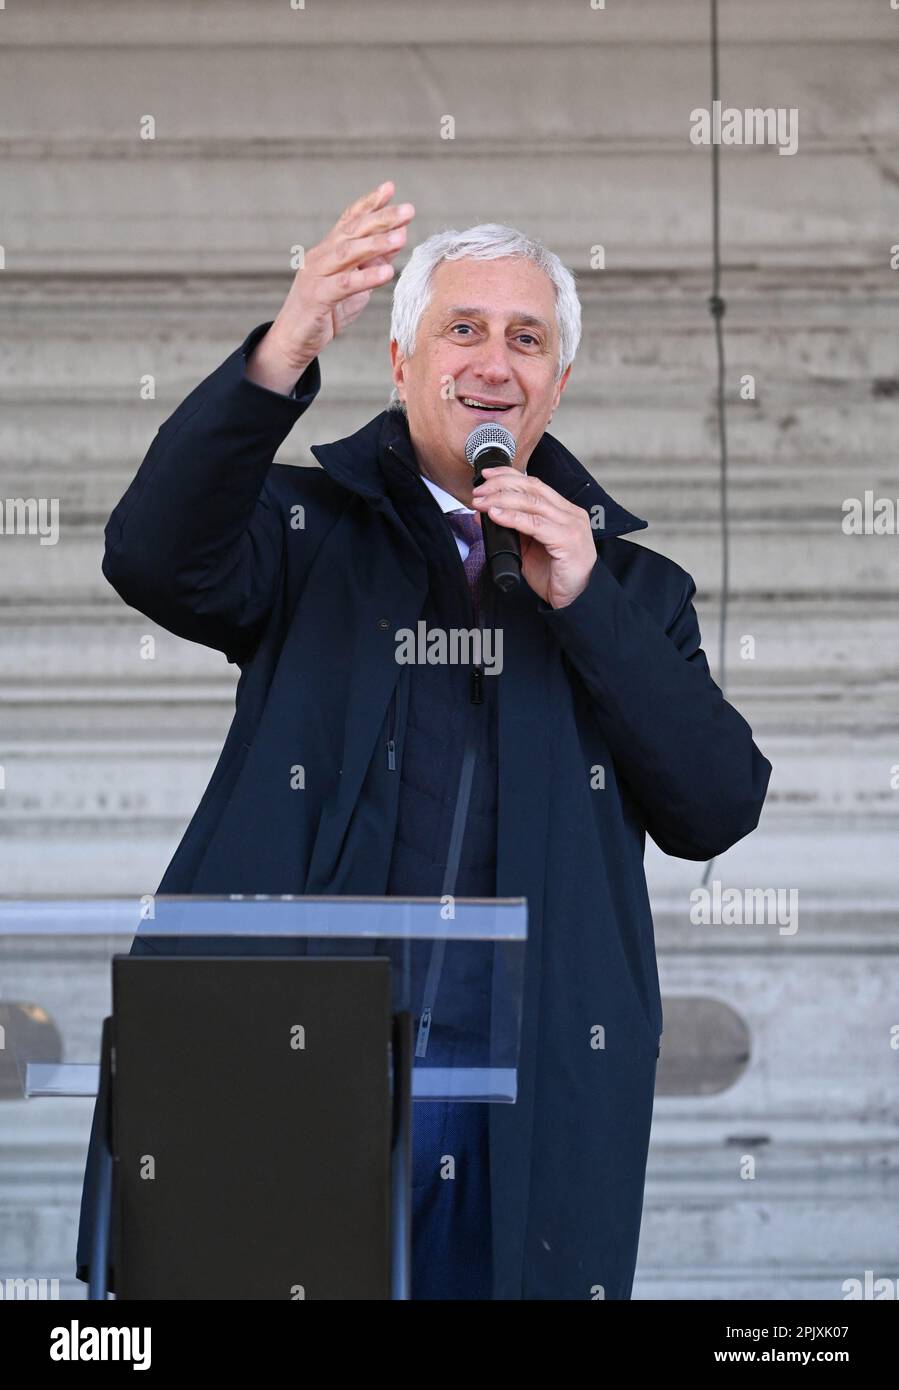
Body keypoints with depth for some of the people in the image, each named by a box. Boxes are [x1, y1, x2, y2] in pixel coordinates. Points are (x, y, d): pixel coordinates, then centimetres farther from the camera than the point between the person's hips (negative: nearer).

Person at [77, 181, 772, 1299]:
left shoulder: (628, 584, 17)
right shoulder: (308, 527, 12)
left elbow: (717, 810, 5)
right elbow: (157, 562, -11)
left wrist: (584, 600, -5)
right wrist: (283, 354, -25)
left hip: (533, 1093, 1)